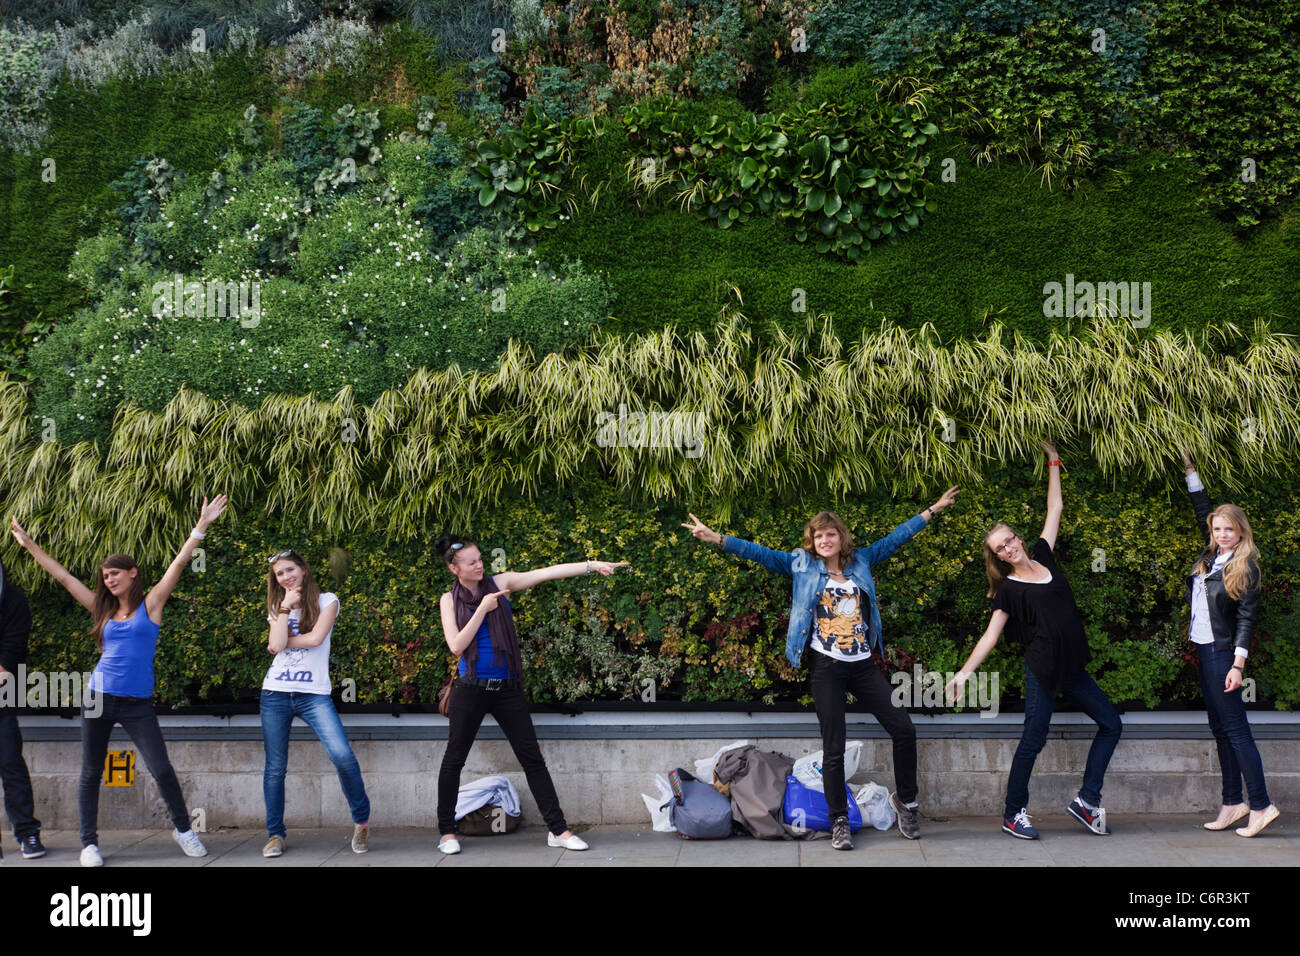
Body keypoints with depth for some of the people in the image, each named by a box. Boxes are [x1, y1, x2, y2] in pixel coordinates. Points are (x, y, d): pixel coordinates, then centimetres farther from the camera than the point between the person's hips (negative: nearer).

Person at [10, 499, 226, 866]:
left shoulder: (150, 604, 2)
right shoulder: (103, 610, 10)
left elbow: (178, 563, -5)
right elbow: (62, 576, 13)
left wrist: (201, 526, -11)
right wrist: (29, 544, 14)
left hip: (137, 704, -3)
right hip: (99, 698, 3)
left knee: (162, 770, -7)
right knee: (91, 774, 6)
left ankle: (183, 828, 12)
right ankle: (89, 843, 17)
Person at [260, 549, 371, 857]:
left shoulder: (326, 600, 4)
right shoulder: (277, 607, 13)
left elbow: (316, 638, -11)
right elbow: (277, 644, -6)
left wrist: (282, 642, 0)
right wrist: (286, 606, -3)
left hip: (314, 693, -3)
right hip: (276, 693, 4)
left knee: (342, 755, -19)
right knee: (275, 768, 5)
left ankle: (361, 821, -1)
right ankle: (275, 835, 17)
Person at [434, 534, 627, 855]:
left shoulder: (500, 583, 1)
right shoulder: (449, 600, 0)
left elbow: (548, 572, -9)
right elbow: (456, 646, -11)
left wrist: (591, 565, -17)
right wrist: (483, 609, -17)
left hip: (507, 688, 1)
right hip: (471, 689, -1)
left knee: (532, 758, 1)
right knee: (454, 759, 7)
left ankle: (558, 830, 4)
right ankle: (447, 831, 21)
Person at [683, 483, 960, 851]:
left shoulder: (860, 560, 10)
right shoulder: (802, 565, 2)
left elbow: (893, 539, 17)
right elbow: (760, 553, -4)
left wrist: (931, 511, 21)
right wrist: (717, 538, -13)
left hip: (863, 665, 3)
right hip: (826, 668, -3)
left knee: (903, 729, 1)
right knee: (833, 748, -1)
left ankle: (905, 800, 22)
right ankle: (839, 821, 11)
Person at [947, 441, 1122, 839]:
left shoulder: (1043, 557, 8)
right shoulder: (1009, 589, -4)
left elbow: (1054, 510, 14)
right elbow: (991, 635, -7)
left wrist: (1053, 462, 13)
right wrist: (964, 672, -17)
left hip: (1072, 667, 6)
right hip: (1043, 668, -6)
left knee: (1111, 724, 9)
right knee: (1032, 741, -2)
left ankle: (1087, 799, 14)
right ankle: (1013, 814, 9)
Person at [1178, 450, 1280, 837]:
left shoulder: (1245, 567, -11)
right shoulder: (1210, 555, 8)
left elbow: (1246, 618, -13)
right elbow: (1202, 512, 22)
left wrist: (1238, 664, -19)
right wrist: (1190, 470, 22)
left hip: (1223, 652, -8)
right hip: (1204, 649, 8)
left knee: (1235, 727, -7)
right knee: (1220, 728, 10)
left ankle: (1261, 805, -2)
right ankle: (1233, 803, 15)